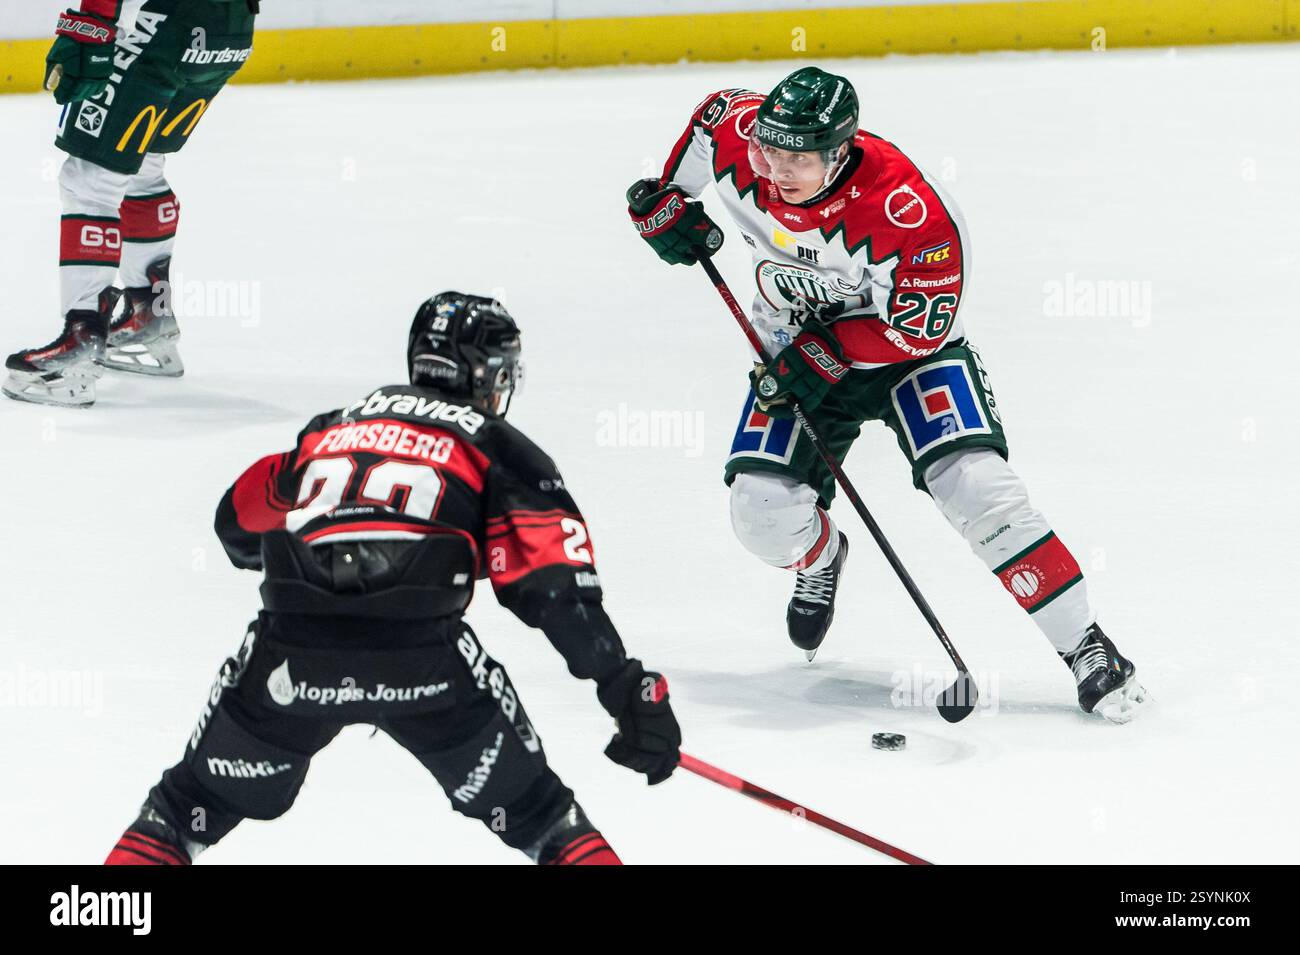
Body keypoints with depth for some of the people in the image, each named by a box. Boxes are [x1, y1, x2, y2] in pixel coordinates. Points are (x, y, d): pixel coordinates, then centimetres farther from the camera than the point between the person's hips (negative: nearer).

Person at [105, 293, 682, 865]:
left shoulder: (332, 428, 27)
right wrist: (629, 689, 0)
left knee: (190, 804, 21)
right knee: (534, 813, 16)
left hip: (290, 649, 3)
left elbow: (239, 525, 34)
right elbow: (555, 583, 2)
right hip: (422, 658, -2)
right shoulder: (498, 451, 15)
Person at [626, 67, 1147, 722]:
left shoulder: (905, 209, -34)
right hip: (797, 345, 4)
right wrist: (665, 201, 1)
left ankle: (1085, 647, -13)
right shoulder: (740, 139, -21)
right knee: (763, 513, -11)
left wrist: (827, 353, -30)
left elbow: (920, 327, -26)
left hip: (908, 346, -4)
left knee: (974, 485, -23)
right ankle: (820, 559, 29)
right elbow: (713, 111, 5)